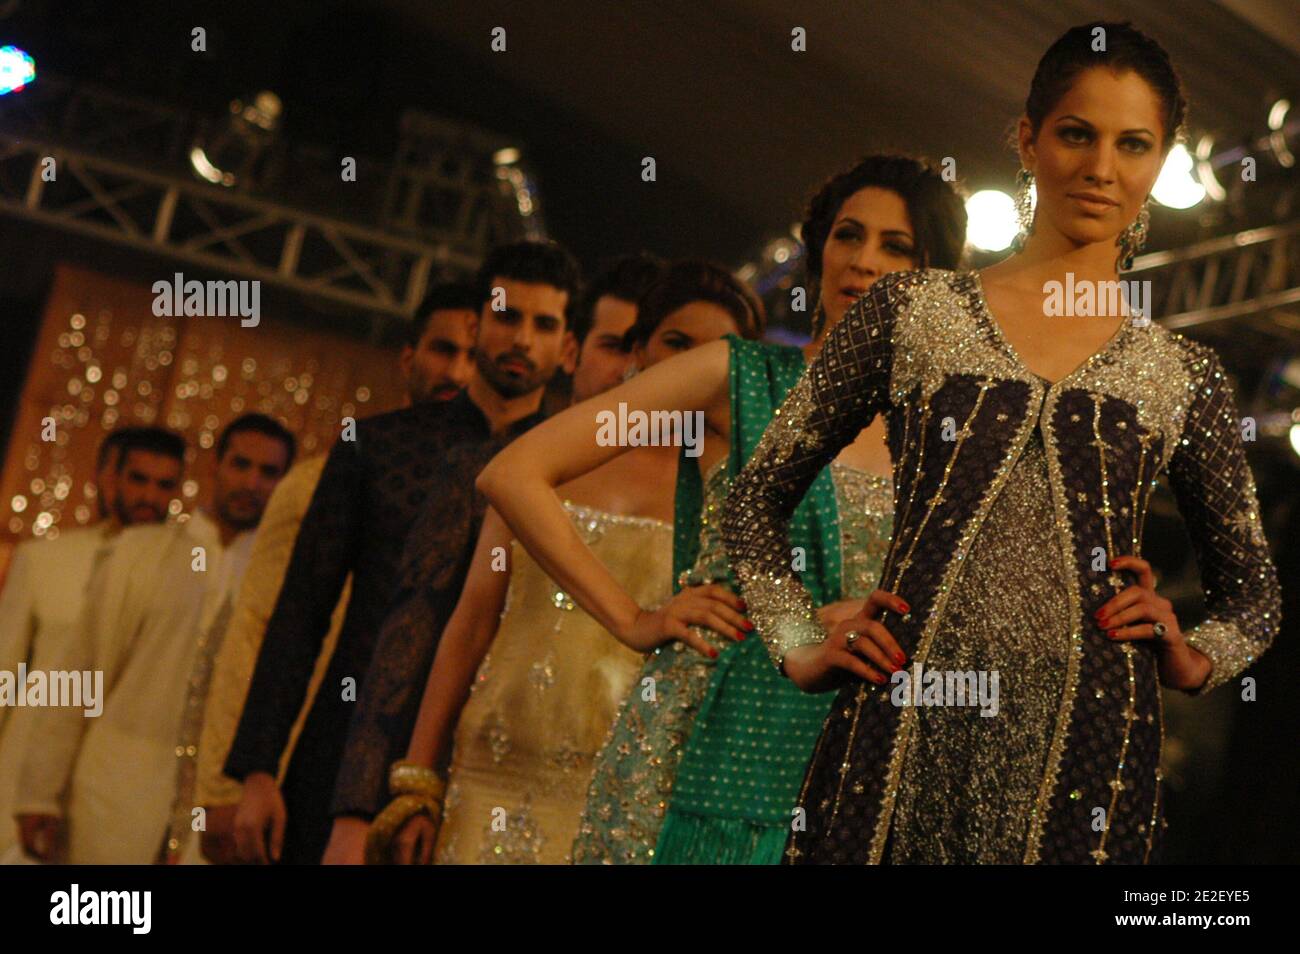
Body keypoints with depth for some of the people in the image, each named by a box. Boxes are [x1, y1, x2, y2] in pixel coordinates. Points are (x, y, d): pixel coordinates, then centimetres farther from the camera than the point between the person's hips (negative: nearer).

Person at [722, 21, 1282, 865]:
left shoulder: (1186, 376, 11)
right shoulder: (913, 312, 7)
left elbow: (1253, 594, 22)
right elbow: (757, 500, 13)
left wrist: (1194, 659, 3)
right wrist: (801, 643, 3)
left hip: (1086, 749, 1)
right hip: (903, 732, -1)